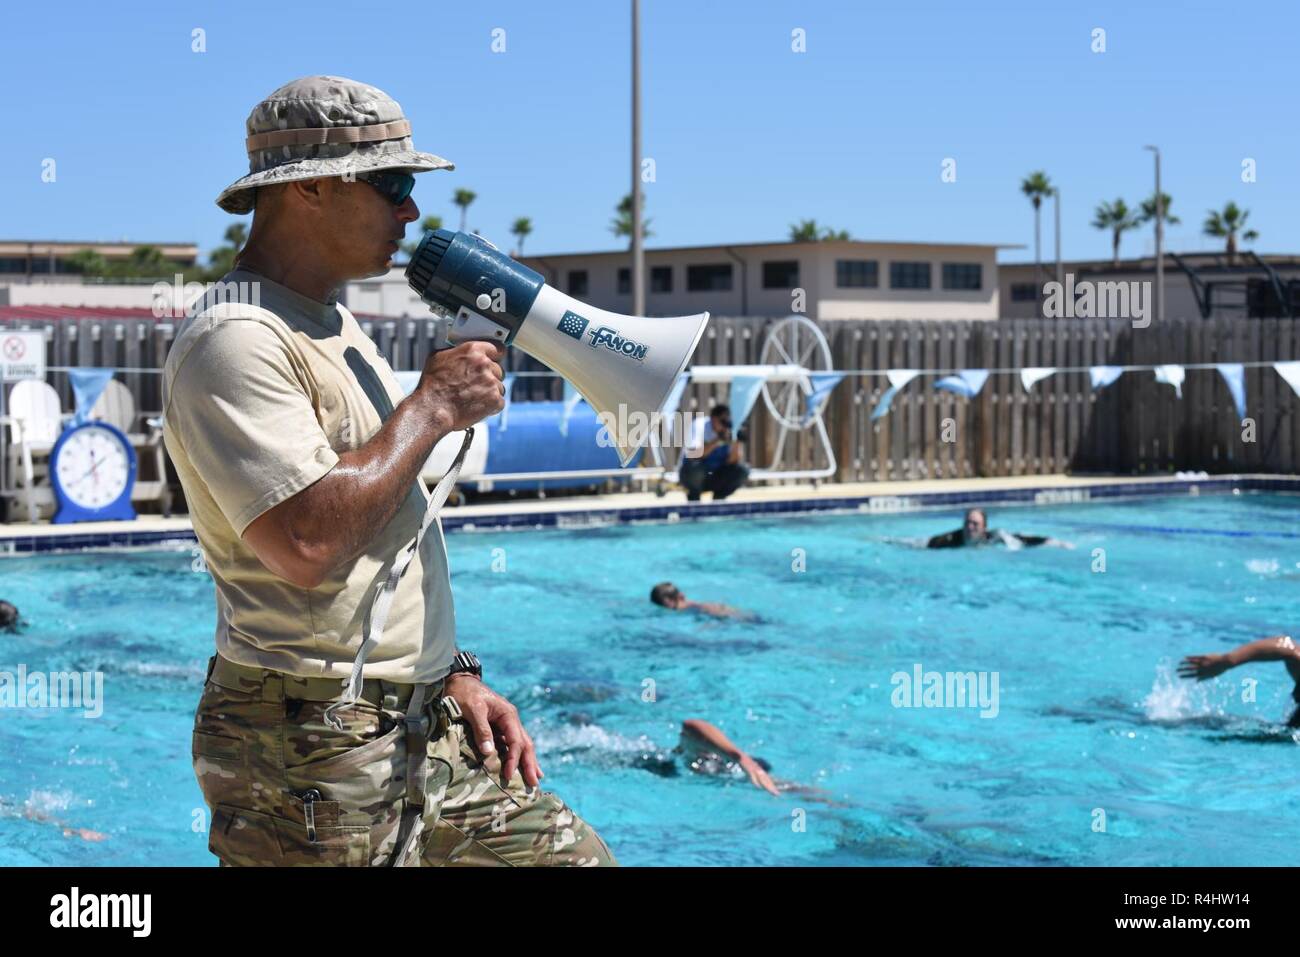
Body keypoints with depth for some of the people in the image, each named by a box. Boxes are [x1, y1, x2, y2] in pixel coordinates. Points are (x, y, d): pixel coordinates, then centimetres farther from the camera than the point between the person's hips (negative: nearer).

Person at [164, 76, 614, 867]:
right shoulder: (235, 341, -16)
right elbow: (306, 543, -28)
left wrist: (453, 674, 15)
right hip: (313, 753, -9)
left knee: (573, 856, 11)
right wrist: (433, 407, -17)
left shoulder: (339, 329, 16)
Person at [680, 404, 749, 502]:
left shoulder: (731, 430, -7)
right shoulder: (700, 426, -18)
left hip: (716, 478, 4)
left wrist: (738, 442, -30)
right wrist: (717, 440, -40)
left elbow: (732, 462, -14)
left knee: (743, 470, -18)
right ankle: (693, 499, -9)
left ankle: (718, 499, 1)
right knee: (694, 465, -37)